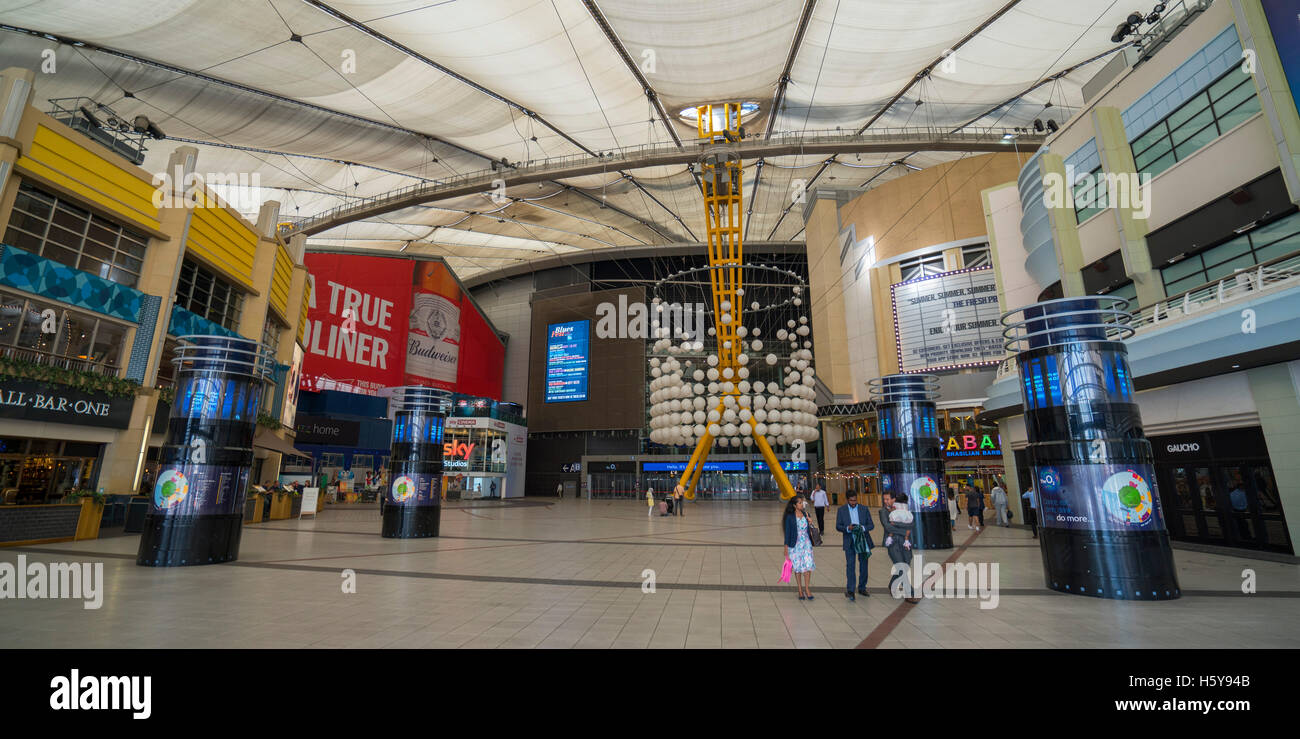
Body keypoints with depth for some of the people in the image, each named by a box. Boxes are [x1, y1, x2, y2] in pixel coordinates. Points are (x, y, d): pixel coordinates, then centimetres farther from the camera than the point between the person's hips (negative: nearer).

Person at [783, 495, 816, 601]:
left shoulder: (806, 515, 5)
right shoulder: (790, 517, -6)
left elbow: (809, 529, 14)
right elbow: (787, 532, -3)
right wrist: (786, 547, -4)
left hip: (806, 543, 3)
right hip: (795, 544, -3)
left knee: (808, 566, -7)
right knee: (798, 568, 4)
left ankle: (807, 588, 7)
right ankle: (800, 591, 16)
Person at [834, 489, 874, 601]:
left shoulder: (864, 509, 5)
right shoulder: (841, 510, 3)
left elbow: (871, 525, 4)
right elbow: (838, 526, 1)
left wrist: (863, 528, -16)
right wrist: (847, 528, -19)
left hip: (863, 541, 2)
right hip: (849, 542, -2)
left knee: (863, 565, 10)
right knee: (850, 565, -6)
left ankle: (862, 588, 25)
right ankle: (850, 590, -5)